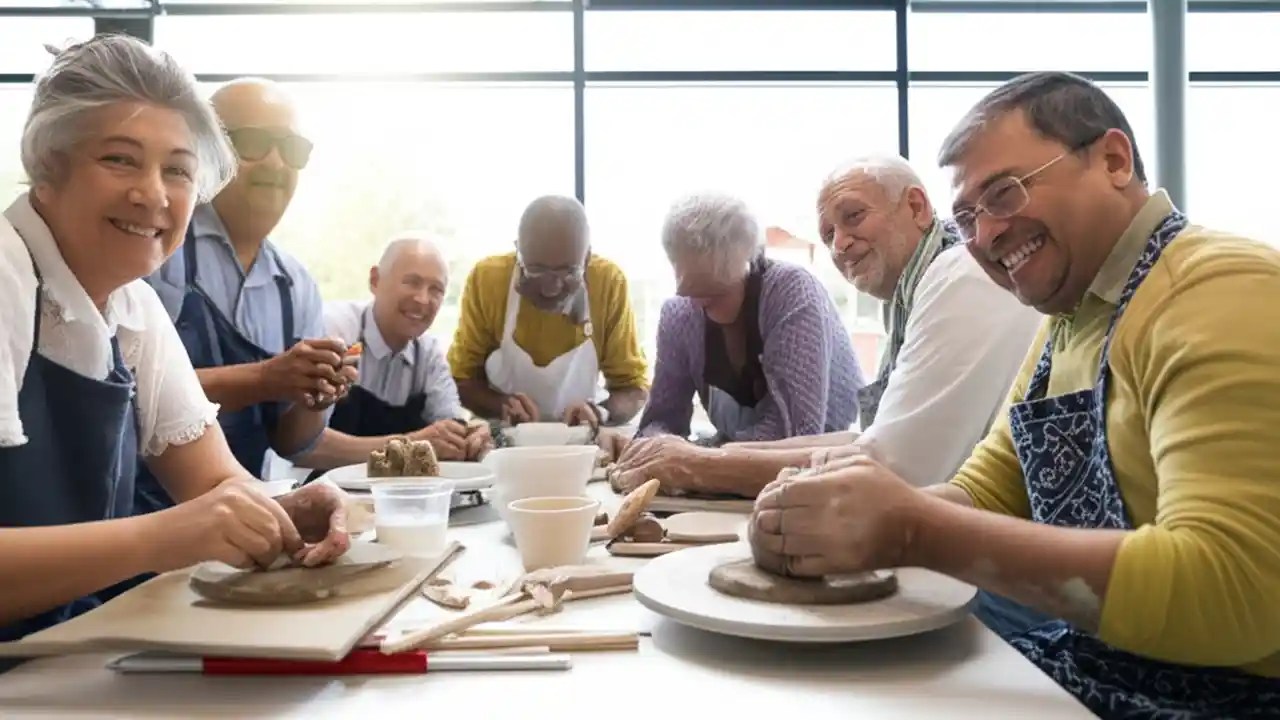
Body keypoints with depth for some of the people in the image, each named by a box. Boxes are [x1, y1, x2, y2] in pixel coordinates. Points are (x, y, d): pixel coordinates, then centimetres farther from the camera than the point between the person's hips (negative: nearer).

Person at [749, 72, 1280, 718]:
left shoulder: (1220, 294, -19)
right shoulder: (1069, 317, 8)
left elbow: (1228, 590, -28)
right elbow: (984, 493, 7)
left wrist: (916, 532, -30)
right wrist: (826, 519, -13)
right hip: (1086, 663, 7)